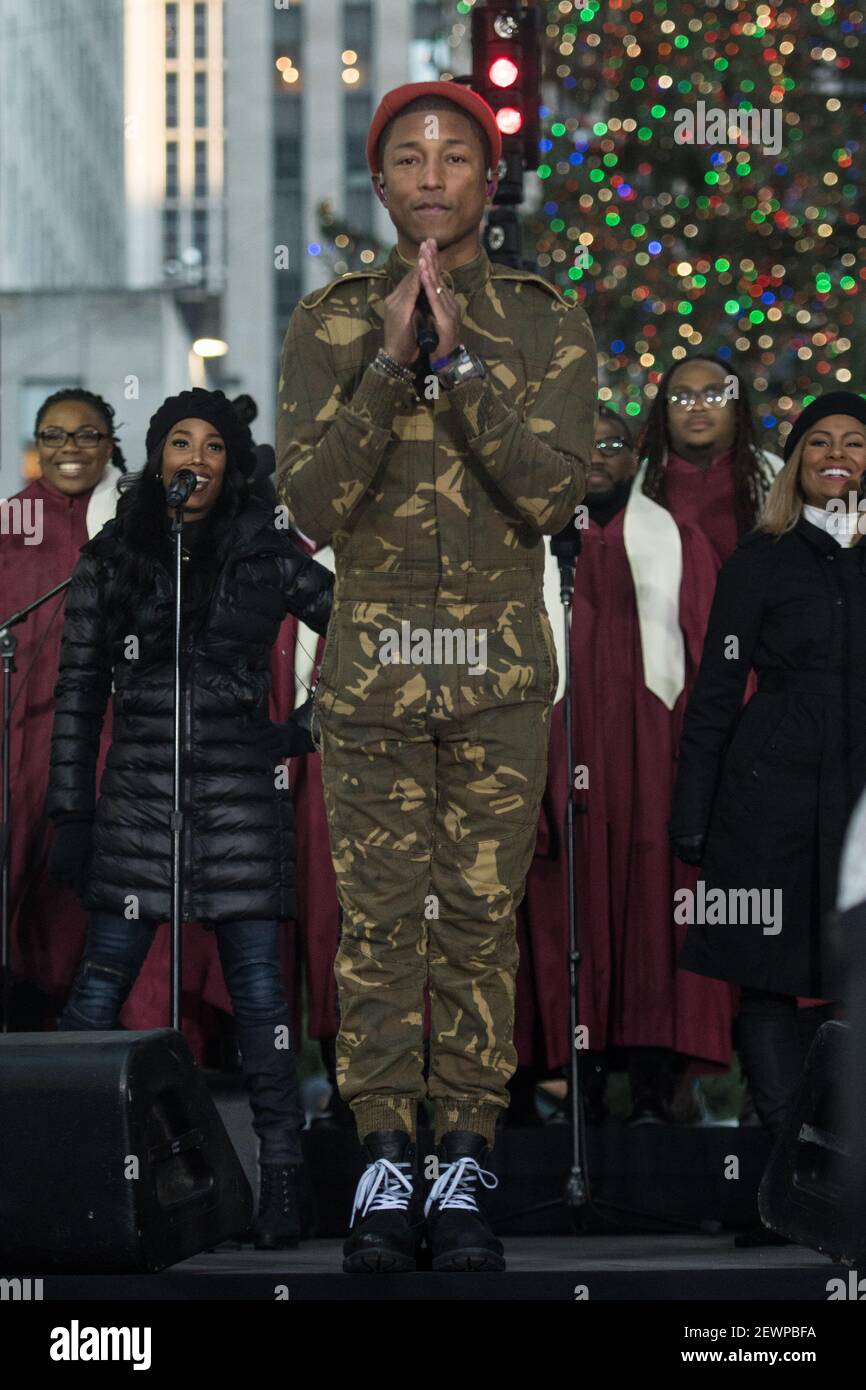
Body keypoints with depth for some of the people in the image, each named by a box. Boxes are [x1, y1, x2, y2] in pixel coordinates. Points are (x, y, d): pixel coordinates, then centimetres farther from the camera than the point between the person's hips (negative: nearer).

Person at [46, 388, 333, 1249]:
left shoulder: (266, 558, 4)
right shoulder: (112, 557, 6)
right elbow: (79, 691, 5)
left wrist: (309, 725, 2)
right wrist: (71, 815, 1)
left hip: (241, 797, 0)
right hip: (139, 792, 1)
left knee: (258, 992, -1)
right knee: (98, 989, -4)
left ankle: (282, 1183, 3)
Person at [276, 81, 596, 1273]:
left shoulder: (547, 323, 1)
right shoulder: (330, 325, 0)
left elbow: (554, 494, -10)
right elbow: (314, 505, -9)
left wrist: (463, 359, -18)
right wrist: (390, 362, -18)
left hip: (501, 669, 0)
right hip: (371, 667, 0)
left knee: (483, 916, 2)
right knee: (378, 917, 1)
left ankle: (464, 1164, 9)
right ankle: (386, 1163, 8)